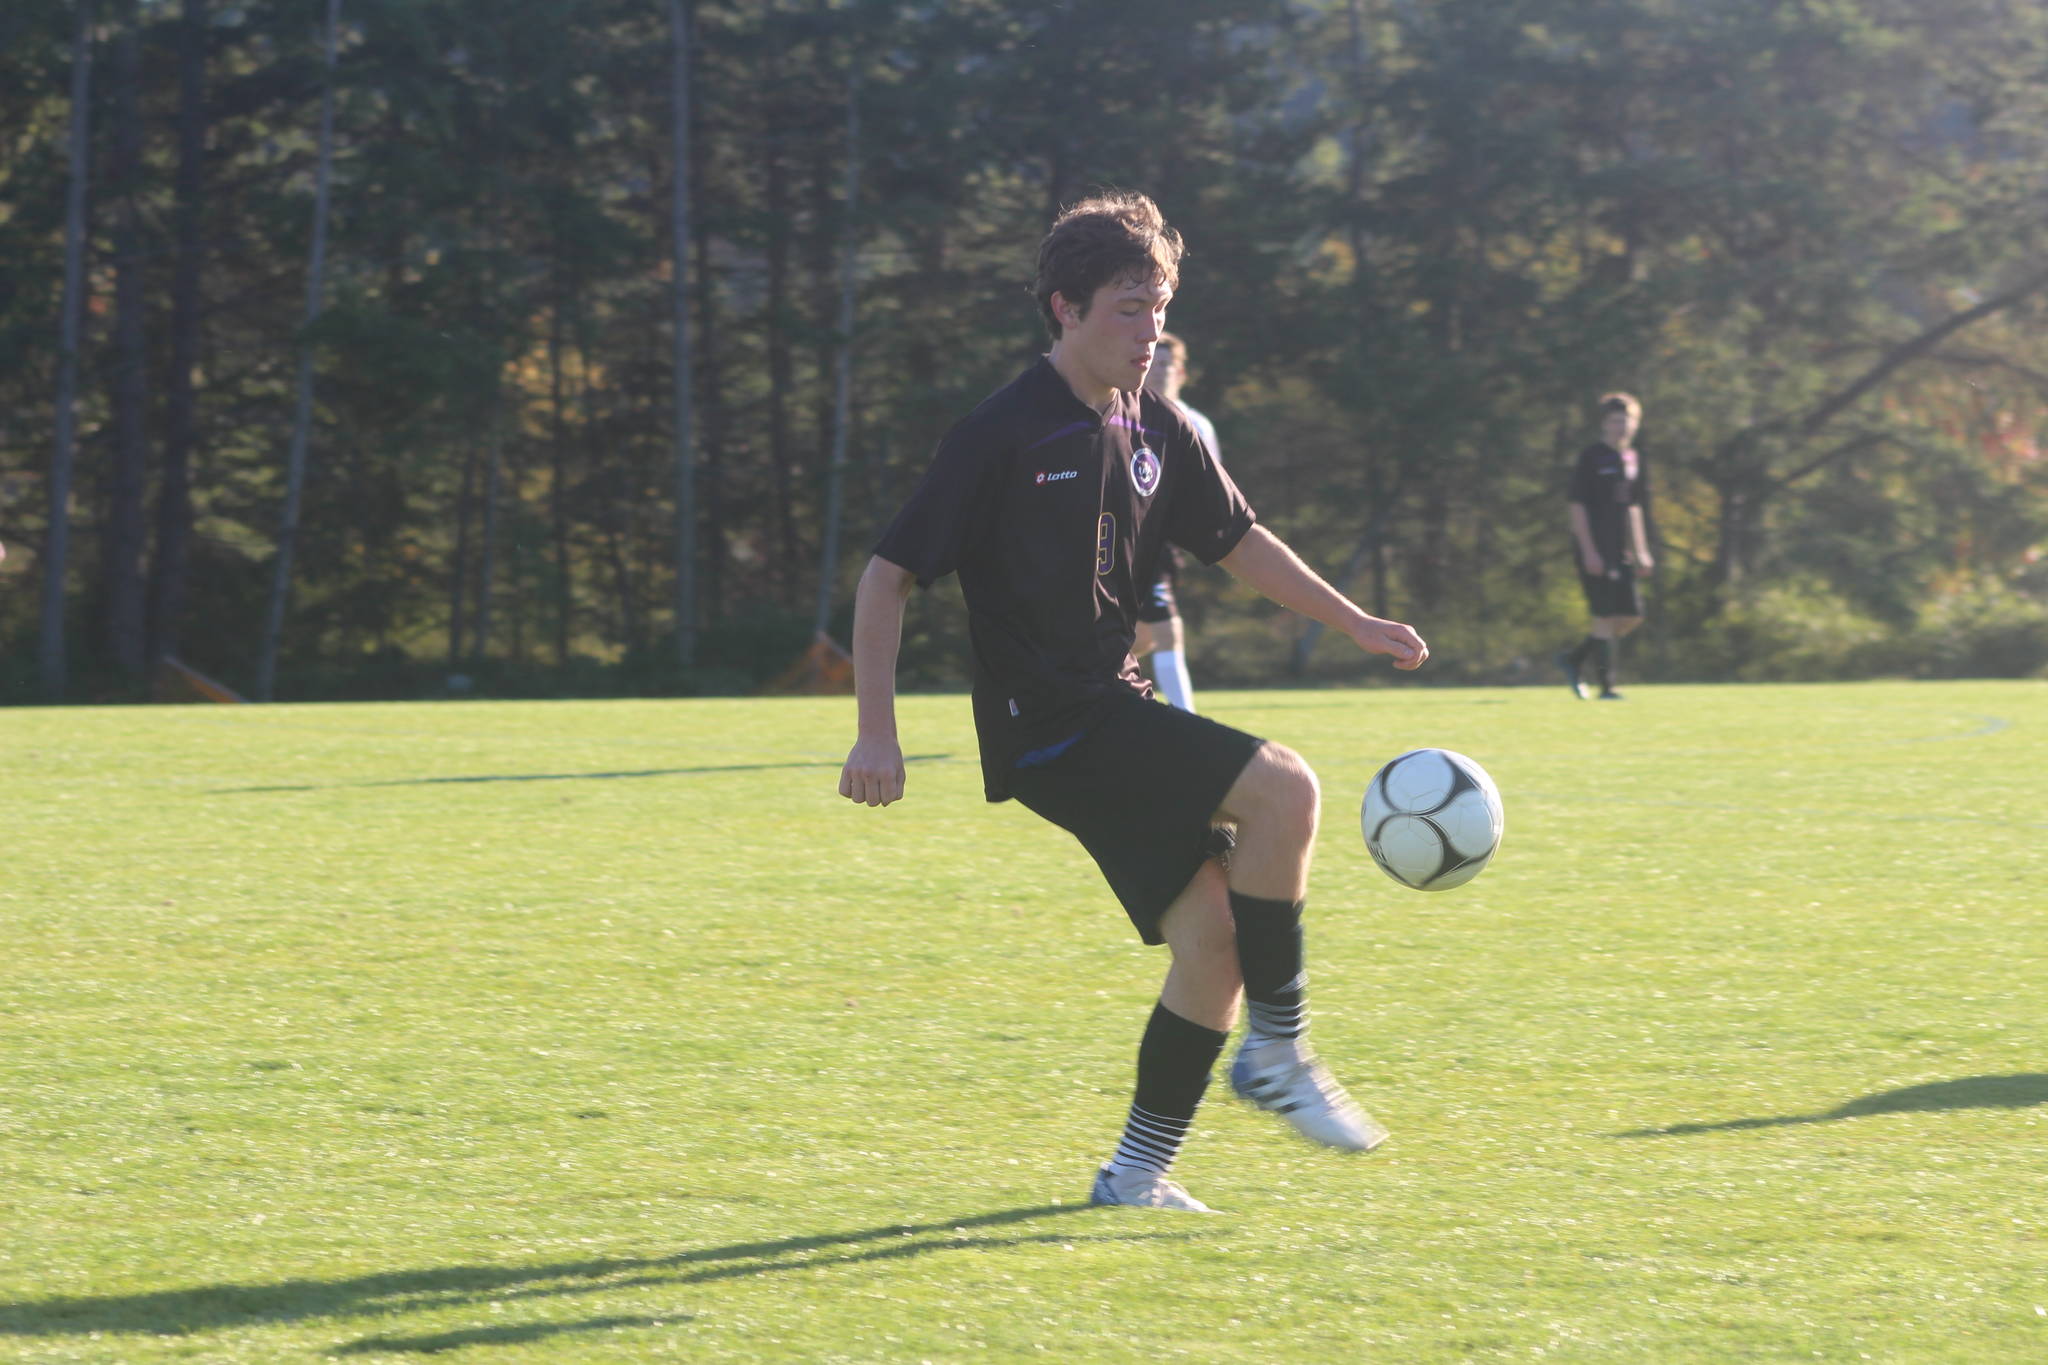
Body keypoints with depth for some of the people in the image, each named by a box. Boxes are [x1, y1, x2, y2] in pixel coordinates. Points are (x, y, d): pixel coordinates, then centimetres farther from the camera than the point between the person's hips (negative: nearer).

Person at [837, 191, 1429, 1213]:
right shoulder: (1003, 436, -11)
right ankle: (1277, 1050, -10)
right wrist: (876, 735, -15)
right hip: (1047, 727, -8)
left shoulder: (1156, 433, 10)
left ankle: (1138, 1174, 8)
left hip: (1118, 715, 8)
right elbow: (888, 575, -10)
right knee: (1282, 789, -21)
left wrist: (1356, 624, 20)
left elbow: (1236, 542, 24)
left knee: (1213, 936, -1)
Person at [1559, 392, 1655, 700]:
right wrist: (1589, 551, -16)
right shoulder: (1591, 458, -7)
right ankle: (1606, 686, -5)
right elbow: (1577, 507, -10)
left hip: (1619, 551, 7)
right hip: (1594, 550, -7)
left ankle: (1574, 658, 18)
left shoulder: (1632, 461, 14)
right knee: (1605, 615, -10)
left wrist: (1640, 552, 20)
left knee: (1632, 615, 3)